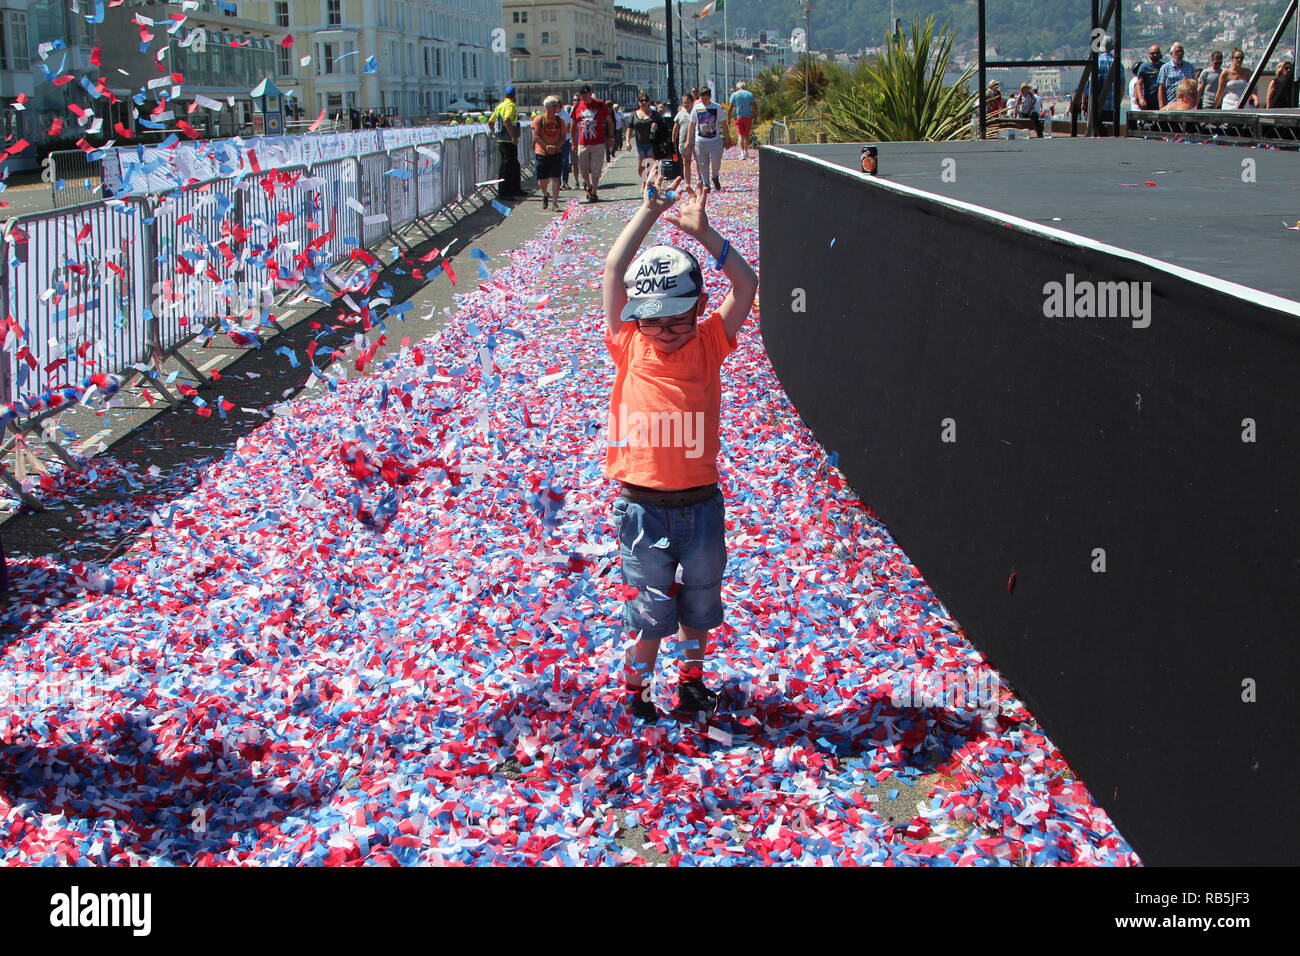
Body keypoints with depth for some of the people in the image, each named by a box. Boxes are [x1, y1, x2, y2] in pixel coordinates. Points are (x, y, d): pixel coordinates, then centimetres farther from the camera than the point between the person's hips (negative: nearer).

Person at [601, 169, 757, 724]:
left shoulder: (709, 344, -2)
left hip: (701, 501, 2)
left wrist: (702, 232, -18)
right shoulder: (629, 346, -5)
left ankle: (692, 679, 40)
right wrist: (649, 211, -13)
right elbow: (613, 272, -12)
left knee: (699, 599, 18)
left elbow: (746, 285, -10)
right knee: (650, 606, 7)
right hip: (642, 505, -2)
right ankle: (634, 688, 27)